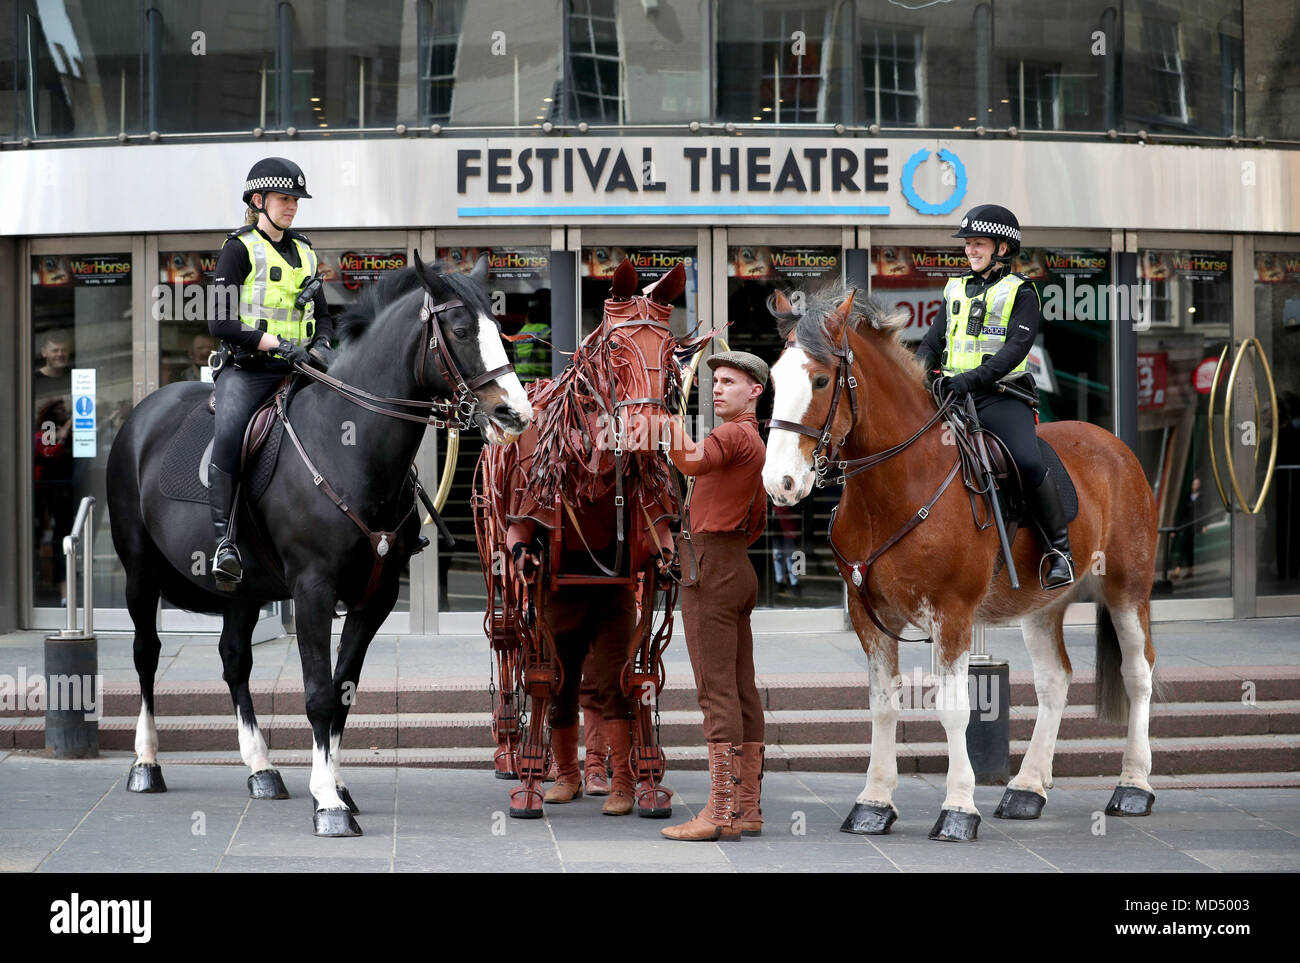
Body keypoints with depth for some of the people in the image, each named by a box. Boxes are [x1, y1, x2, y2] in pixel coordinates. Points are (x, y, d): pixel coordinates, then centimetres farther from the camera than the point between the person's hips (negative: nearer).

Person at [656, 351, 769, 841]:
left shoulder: (733, 434, -11)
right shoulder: (755, 445, 22)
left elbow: (693, 461, -33)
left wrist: (667, 420, -41)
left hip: (710, 568, -10)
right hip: (737, 567, 10)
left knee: (716, 688, -12)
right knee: (741, 689, 8)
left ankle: (721, 809, -16)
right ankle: (748, 807, 9)